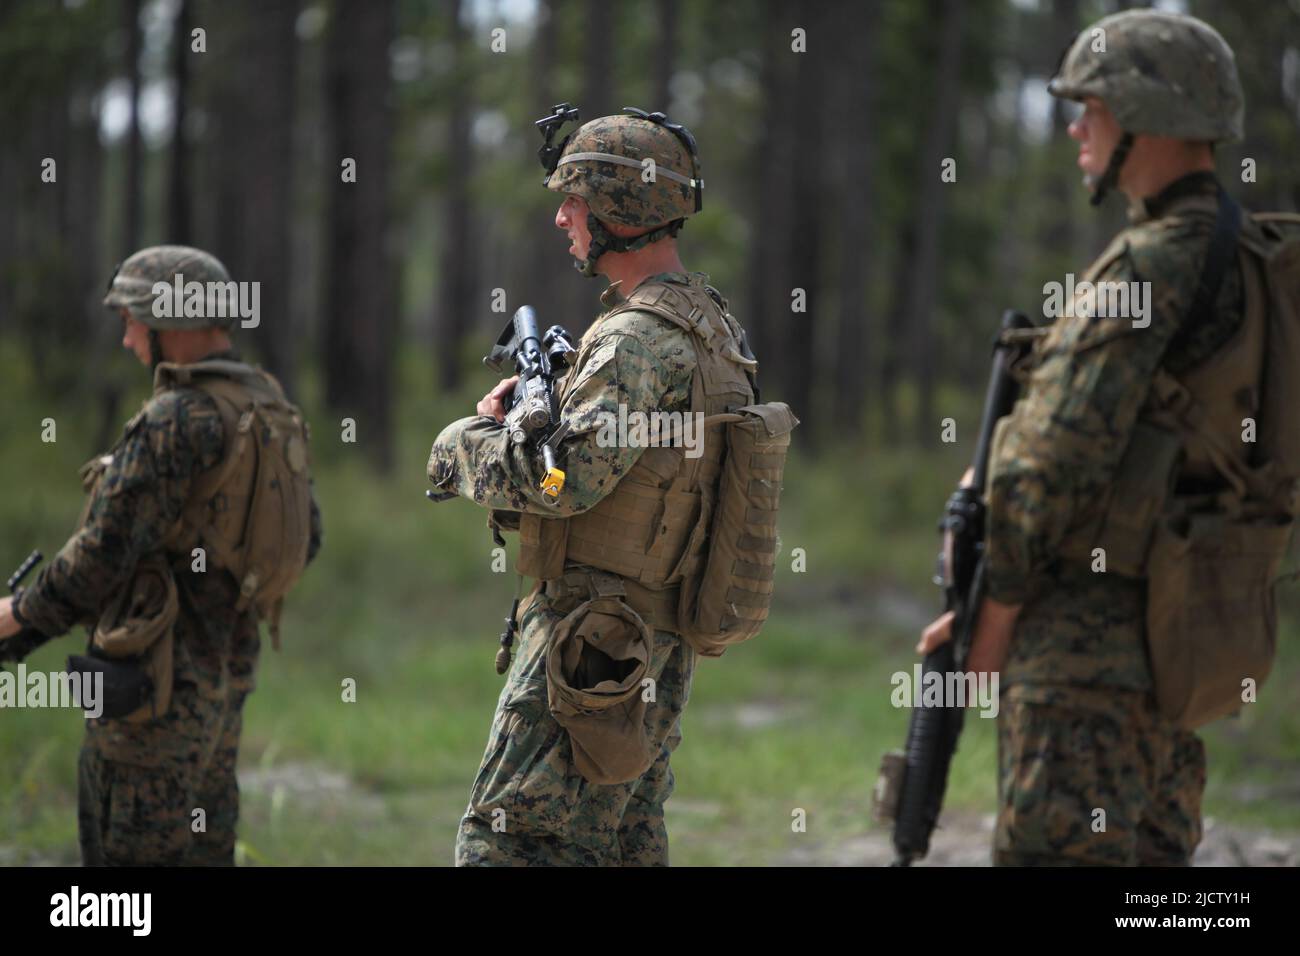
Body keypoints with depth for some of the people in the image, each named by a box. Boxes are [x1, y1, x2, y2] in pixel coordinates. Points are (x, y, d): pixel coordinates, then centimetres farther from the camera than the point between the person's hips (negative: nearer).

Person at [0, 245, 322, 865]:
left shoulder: (176, 423, -18)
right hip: (227, 669, 9)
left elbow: (106, 547, -18)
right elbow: (306, 541, 16)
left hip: (158, 677, -9)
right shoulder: (273, 410, 8)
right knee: (201, 852, 15)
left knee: (130, 858, -2)